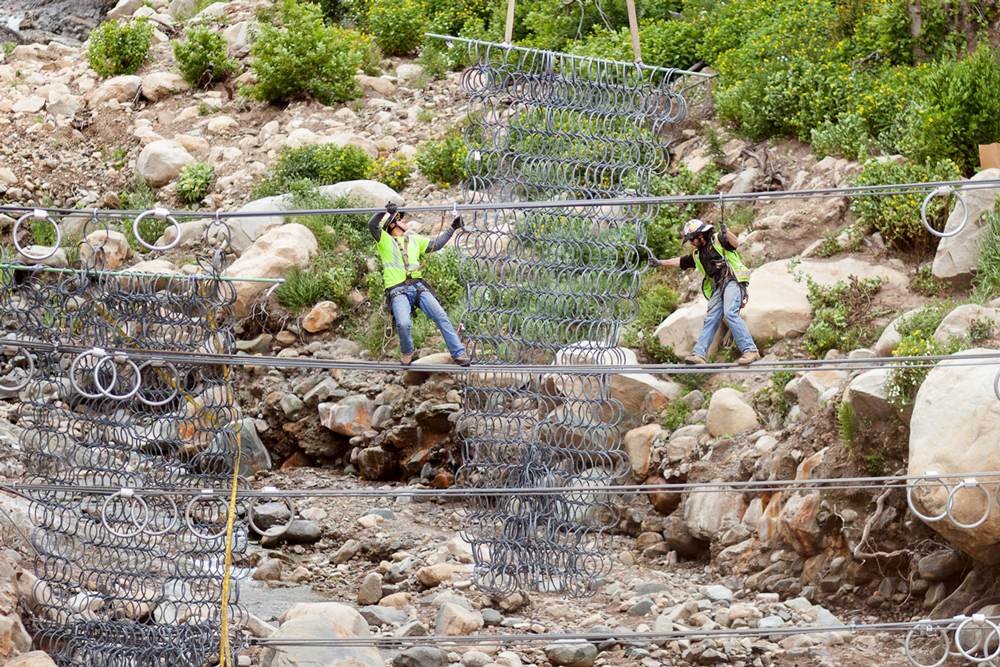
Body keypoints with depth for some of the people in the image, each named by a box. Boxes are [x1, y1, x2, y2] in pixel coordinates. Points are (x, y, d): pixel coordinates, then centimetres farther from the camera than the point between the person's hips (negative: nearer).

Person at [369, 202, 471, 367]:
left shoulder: (414, 240, 26)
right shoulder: (385, 240, 11)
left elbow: (435, 245, 30)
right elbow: (372, 225, -5)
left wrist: (452, 228, 26)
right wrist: (385, 211, -16)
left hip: (418, 286, 5)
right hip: (397, 290, -5)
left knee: (441, 317, -11)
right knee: (403, 324, -27)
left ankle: (459, 354, -8)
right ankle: (406, 352, 4)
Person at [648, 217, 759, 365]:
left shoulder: (717, 240, 3)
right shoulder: (698, 255, 25)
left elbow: (735, 243, -13)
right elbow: (680, 262, 34)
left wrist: (726, 233, -31)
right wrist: (660, 263, 33)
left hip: (732, 281, -8)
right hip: (718, 287, 8)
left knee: (730, 313, -24)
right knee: (711, 319, 0)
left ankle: (750, 350, -29)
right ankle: (699, 354, -4)